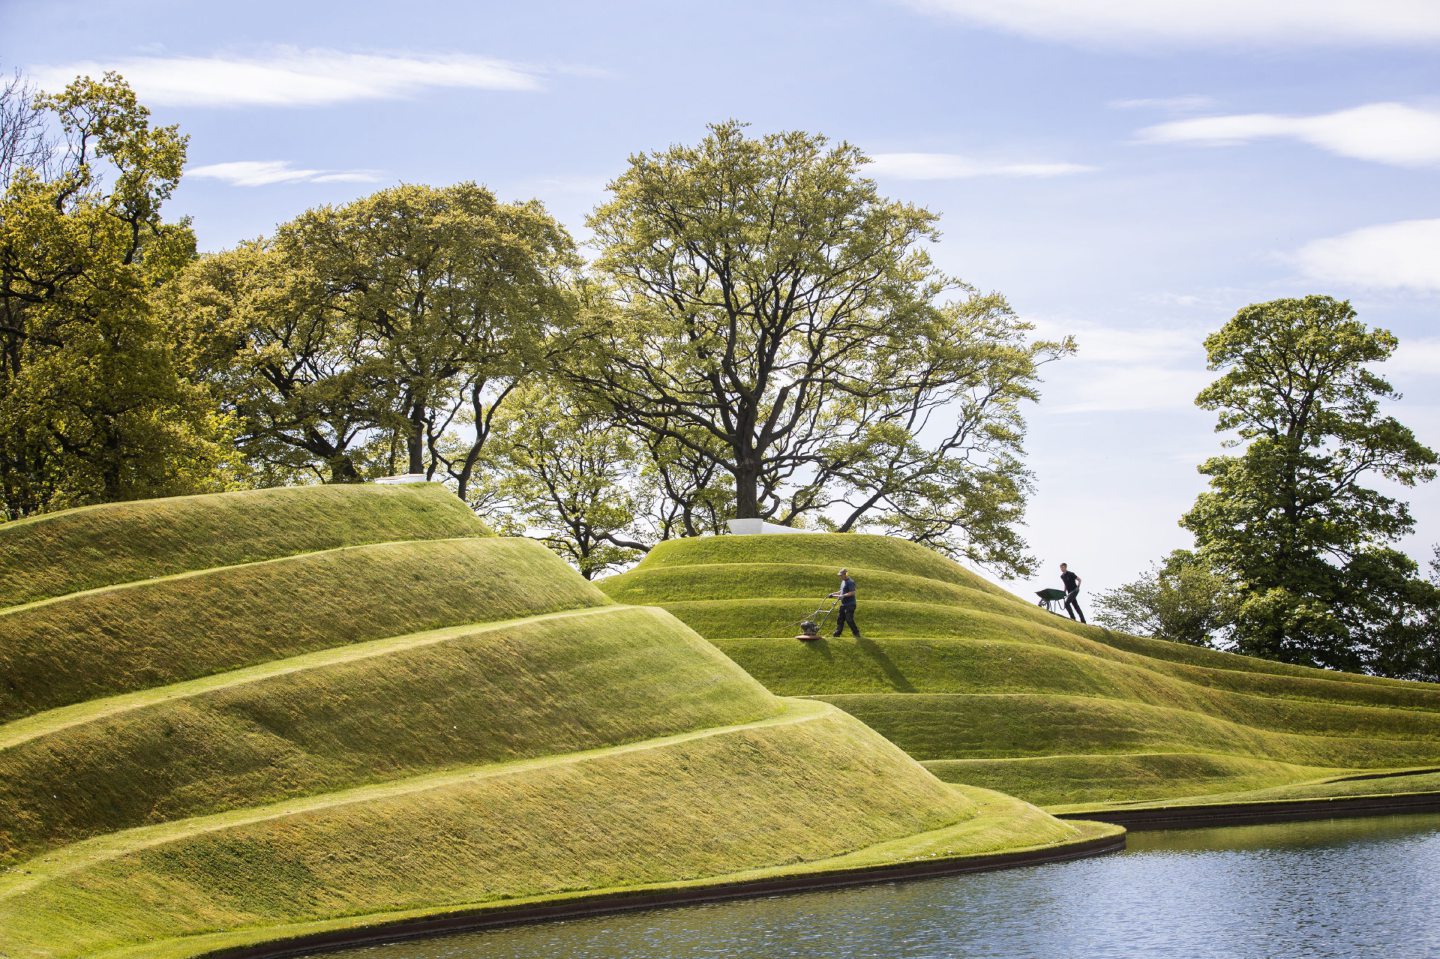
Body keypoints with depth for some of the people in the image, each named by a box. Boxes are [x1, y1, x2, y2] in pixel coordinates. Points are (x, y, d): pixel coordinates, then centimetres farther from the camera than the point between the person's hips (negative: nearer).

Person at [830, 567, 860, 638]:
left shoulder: (850, 582, -15)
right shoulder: (843, 582, 16)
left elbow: (852, 593, -25)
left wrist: (843, 596, -30)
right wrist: (833, 594, 19)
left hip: (850, 605, -10)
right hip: (843, 605, 10)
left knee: (849, 620, -10)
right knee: (840, 619, 9)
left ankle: (856, 633, -1)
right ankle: (837, 634, 14)